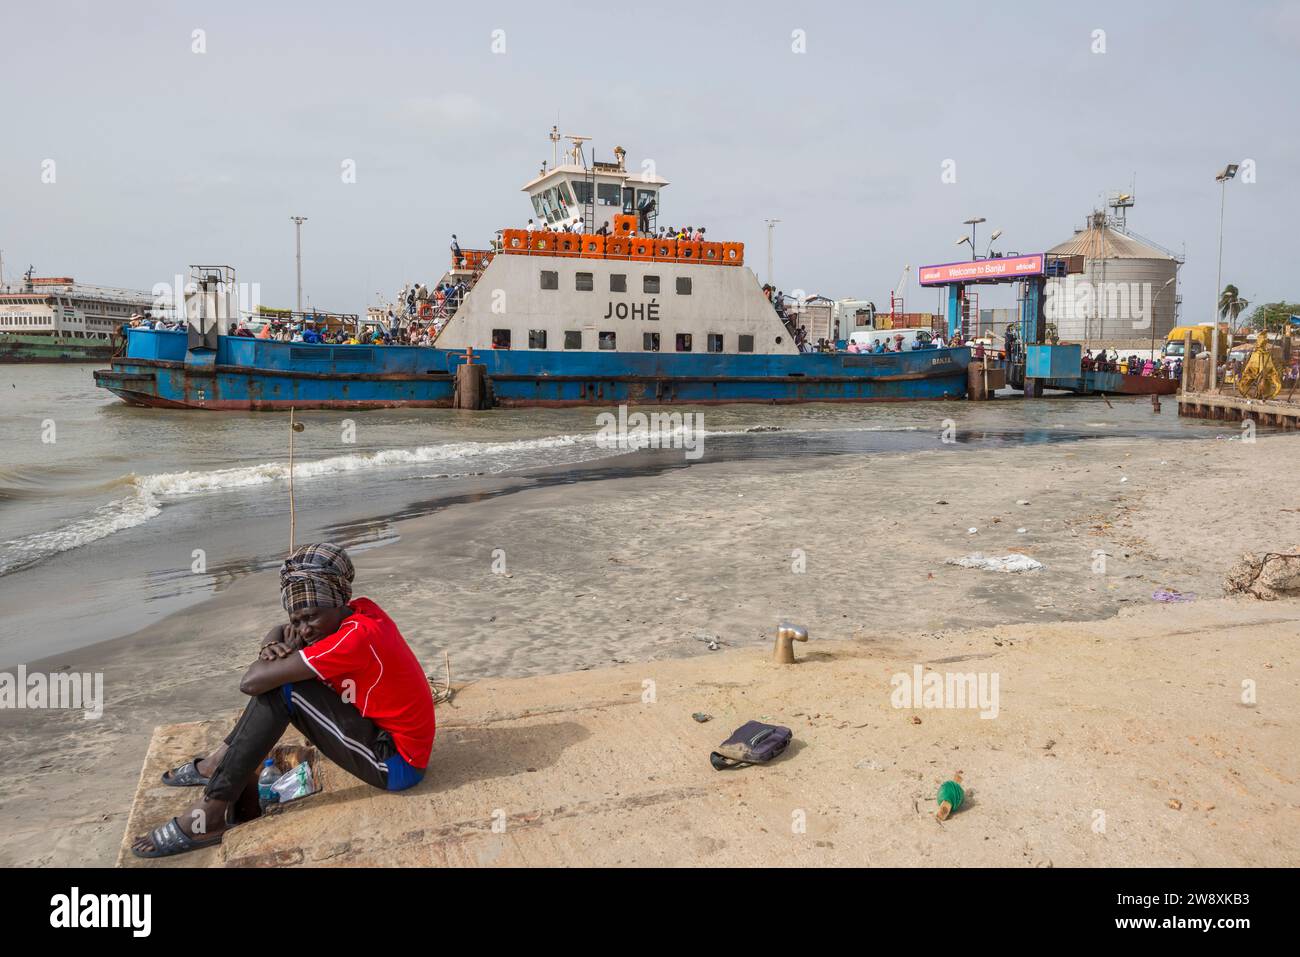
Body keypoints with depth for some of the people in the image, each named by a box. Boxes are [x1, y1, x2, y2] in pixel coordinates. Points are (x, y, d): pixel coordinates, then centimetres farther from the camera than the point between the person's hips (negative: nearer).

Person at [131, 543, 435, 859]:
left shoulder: (358, 636, -27)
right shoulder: (359, 609, 0)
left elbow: (251, 681, -25)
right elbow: (280, 633, 11)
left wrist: (289, 648, -5)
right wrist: (272, 646, -12)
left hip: (397, 764, -9)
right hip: (386, 735, 9)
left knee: (282, 690, -17)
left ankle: (212, 812, -8)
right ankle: (220, 762, 16)